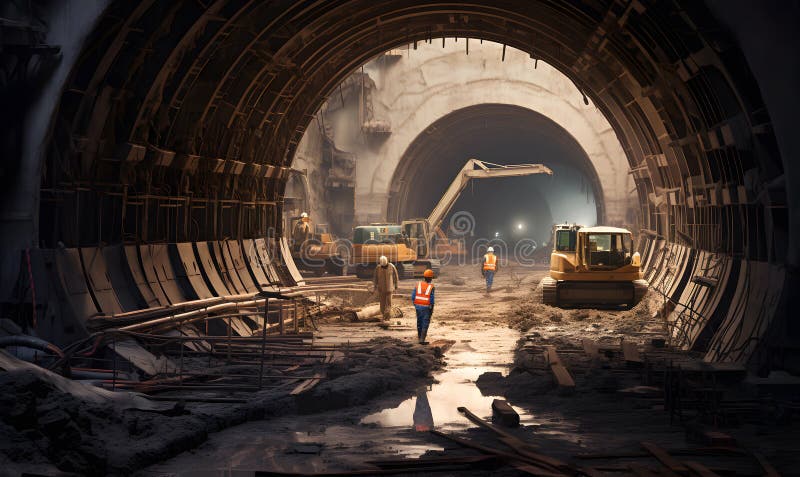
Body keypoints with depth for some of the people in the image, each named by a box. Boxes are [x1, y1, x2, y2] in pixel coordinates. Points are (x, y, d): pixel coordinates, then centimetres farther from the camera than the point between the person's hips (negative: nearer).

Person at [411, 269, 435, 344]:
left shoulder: (418, 285, -1)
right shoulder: (431, 287, -12)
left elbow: (413, 296, 0)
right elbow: (431, 299, -13)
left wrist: (415, 305, 13)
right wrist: (432, 310, -2)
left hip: (418, 306, 4)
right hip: (426, 307, -4)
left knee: (419, 322, 18)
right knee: (425, 324, 1)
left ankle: (419, 337, 29)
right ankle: (422, 340, -4)